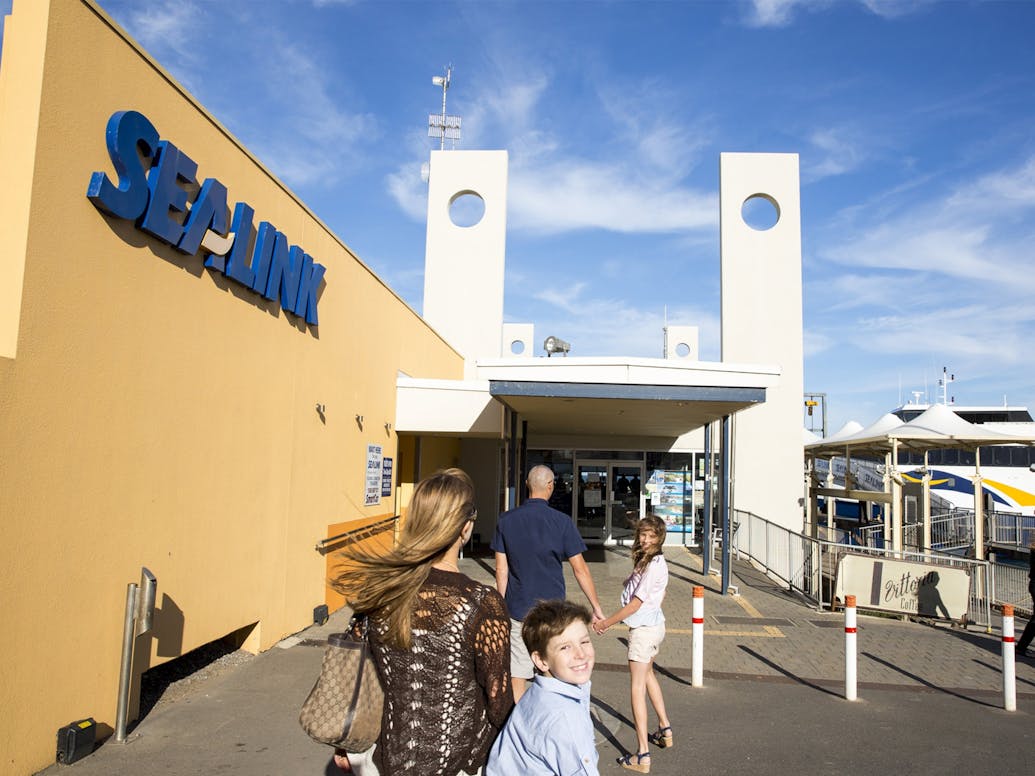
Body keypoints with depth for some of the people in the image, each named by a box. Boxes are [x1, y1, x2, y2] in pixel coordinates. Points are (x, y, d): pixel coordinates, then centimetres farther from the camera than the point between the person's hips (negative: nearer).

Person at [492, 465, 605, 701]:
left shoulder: (506, 520, -2)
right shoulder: (561, 521, -9)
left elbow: (501, 570, 1)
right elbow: (580, 569, -7)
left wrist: (503, 607, 11)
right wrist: (596, 608, 2)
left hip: (518, 610, 2)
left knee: (517, 677, 9)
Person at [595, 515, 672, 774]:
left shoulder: (654, 565, -22)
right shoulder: (647, 560, 6)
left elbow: (635, 604, -21)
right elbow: (659, 596, 17)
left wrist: (606, 623, -15)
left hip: (644, 629, -10)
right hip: (653, 625, 10)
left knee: (637, 688, -5)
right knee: (647, 675, 27)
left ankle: (642, 755, -2)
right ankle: (664, 730, 41)